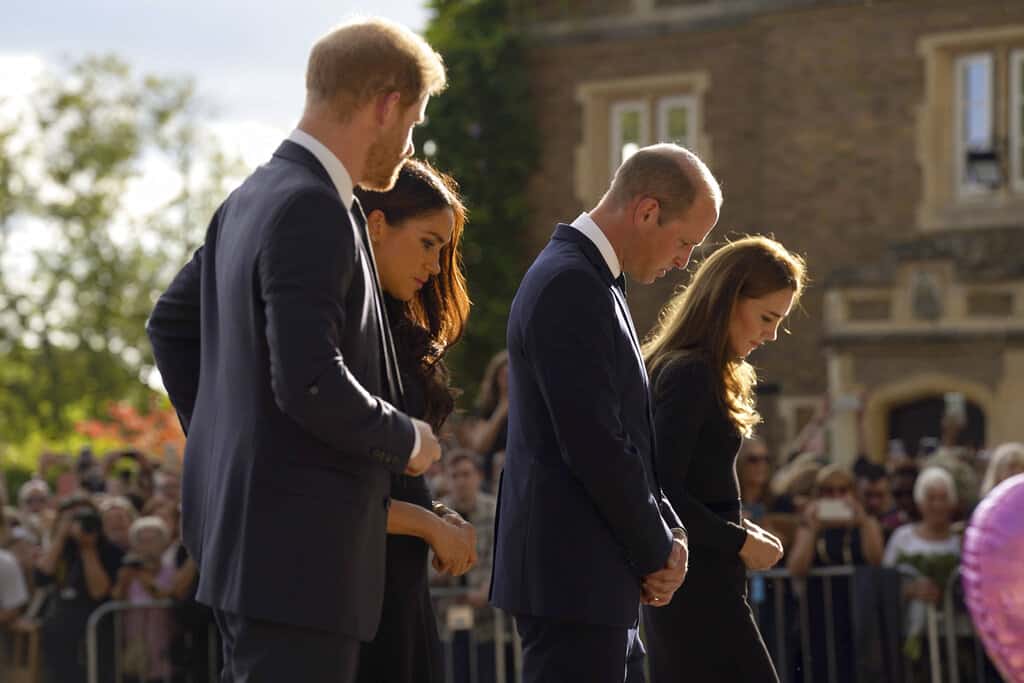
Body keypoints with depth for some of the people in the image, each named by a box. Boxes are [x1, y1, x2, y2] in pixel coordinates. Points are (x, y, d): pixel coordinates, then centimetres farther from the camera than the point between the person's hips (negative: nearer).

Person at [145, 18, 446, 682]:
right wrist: (406, 440, -10)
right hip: (295, 550, -10)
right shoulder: (311, 210, -17)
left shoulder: (254, 198, 13)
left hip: (241, 522, 10)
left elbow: (170, 323, 25)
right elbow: (310, 383, -25)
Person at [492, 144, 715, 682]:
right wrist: (657, 553, -10)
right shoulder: (570, 287, -16)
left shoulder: (588, 279, 16)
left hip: (594, 577, 10)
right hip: (572, 576, -10)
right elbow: (593, 447, -21)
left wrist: (667, 532, 7)